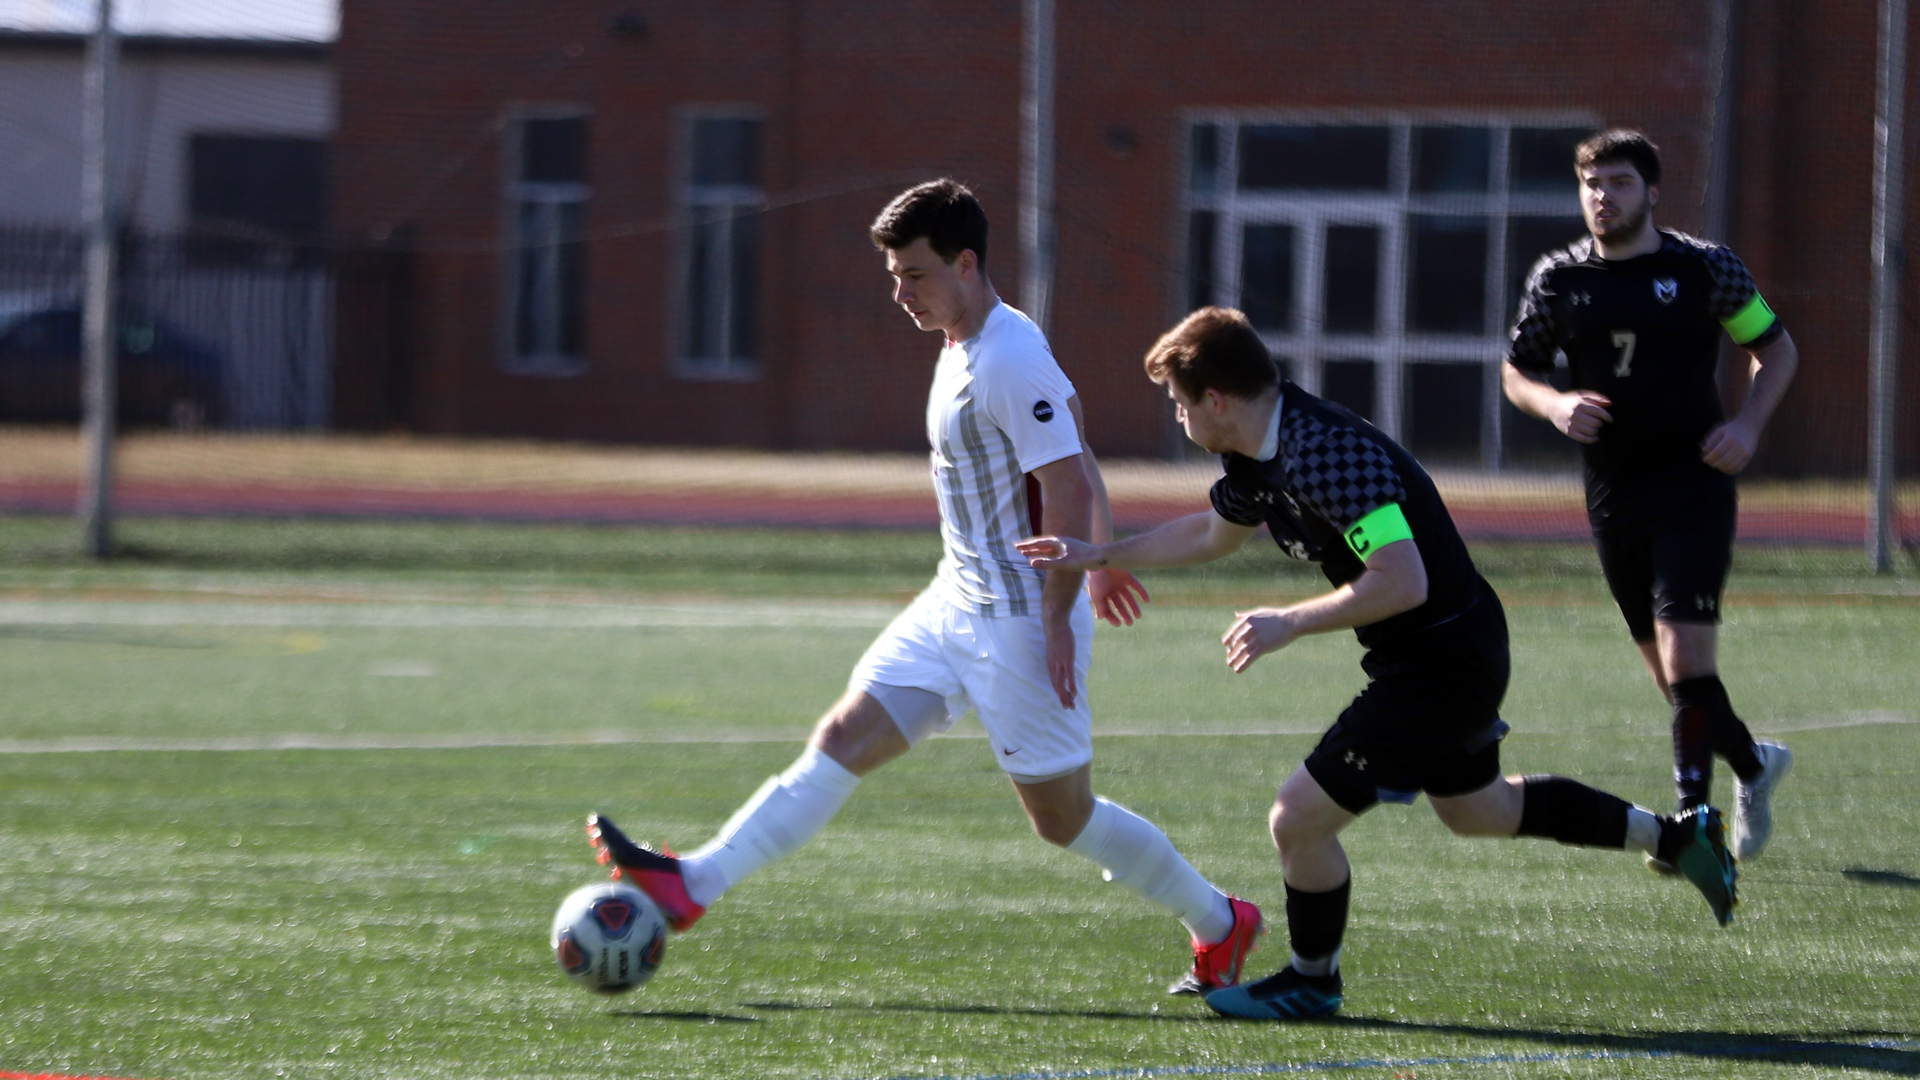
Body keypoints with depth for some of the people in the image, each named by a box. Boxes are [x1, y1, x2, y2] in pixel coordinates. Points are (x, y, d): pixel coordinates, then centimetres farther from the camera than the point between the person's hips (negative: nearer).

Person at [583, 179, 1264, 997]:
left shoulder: (1013, 363, -20)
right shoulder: (966, 347, 11)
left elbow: (1068, 489, -22)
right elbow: (1077, 445, 21)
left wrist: (1057, 621, -23)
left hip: (1018, 623, -9)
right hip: (954, 607, 9)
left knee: (1064, 817, 1)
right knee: (843, 740, 0)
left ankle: (1219, 925, 18)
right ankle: (692, 883, -6)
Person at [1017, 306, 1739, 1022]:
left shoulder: (1327, 453, -29)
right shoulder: (1259, 456, 3)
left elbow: (1402, 581, -35)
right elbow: (1213, 534, 24)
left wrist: (1289, 623, -28)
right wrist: (1100, 556, 24)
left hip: (1442, 666, -11)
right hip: (1461, 655, 11)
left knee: (1299, 821, -6)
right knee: (1478, 810, 30)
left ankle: (1312, 983, 19)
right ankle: (1679, 835, 41)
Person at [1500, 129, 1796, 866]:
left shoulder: (1705, 269, -4)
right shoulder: (1559, 278, 3)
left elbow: (1775, 349, 6)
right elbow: (1516, 371, 13)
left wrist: (1748, 425, -10)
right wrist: (1554, 404, -10)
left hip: (1693, 483, -4)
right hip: (1612, 495, 4)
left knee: (1685, 655, -15)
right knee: (1666, 668, 10)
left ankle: (1693, 822, -12)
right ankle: (1752, 764, 34)